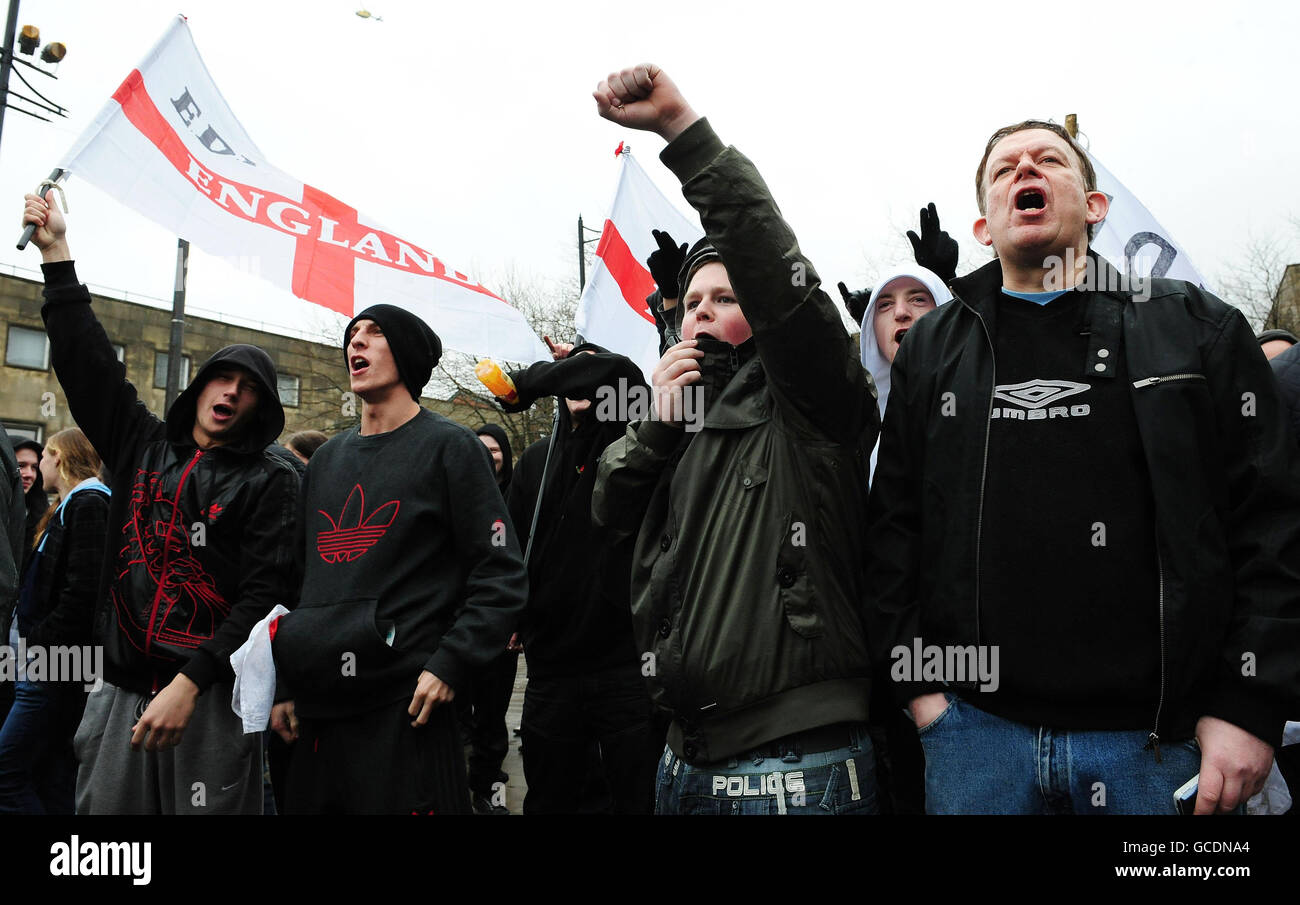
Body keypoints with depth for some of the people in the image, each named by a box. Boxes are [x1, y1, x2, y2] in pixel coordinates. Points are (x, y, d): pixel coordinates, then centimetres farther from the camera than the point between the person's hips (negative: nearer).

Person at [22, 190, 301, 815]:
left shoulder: (269, 482, -2)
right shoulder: (144, 447, 13)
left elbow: (266, 594, -11)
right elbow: (87, 361, 13)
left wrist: (189, 683, -19)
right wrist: (56, 254, 11)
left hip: (211, 700, -4)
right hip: (119, 693, 4)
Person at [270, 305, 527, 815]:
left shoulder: (448, 446, -2)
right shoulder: (326, 460, 16)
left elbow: (501, 576, -7)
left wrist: (450, 665, -16)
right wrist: (284, 686, 14)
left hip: (407, 713, -6)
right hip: (316, 715, 6)